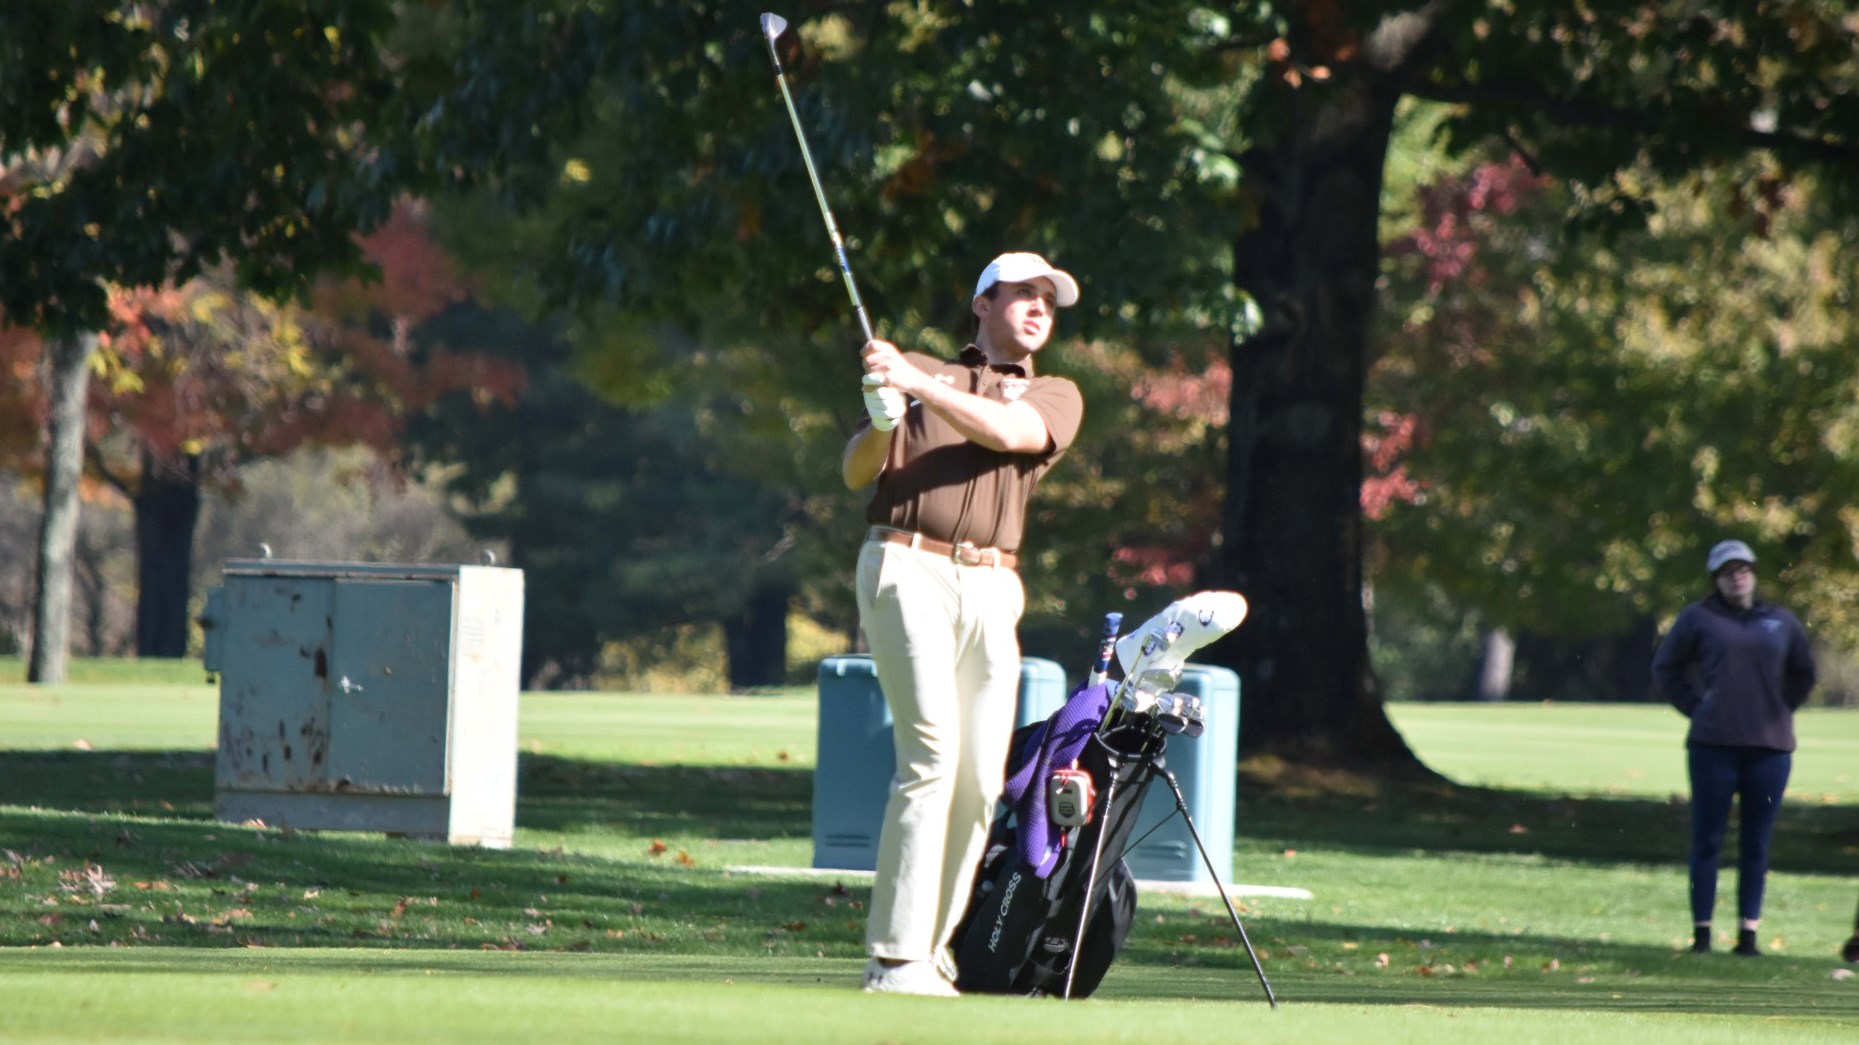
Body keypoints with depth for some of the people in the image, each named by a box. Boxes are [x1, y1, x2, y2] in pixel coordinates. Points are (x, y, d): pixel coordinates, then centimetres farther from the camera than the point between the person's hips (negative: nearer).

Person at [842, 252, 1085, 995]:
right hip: (906, 571, -4)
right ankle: (895, 957, -19)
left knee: (981, 780, -1)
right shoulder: (914, 369, 16)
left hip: (992, 592, 4)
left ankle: (932, 955, 7)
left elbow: (1005, 432, -5)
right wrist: (881, 423, -12)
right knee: (932, 750, -17)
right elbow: (856, 473, 10)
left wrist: (917, 385, -16)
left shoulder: (1056, 397, 17)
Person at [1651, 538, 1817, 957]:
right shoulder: (1698, 618, 4)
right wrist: (1695, 707, 1)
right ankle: (1701, 932, 2)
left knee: (1756, 844, 3)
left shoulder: (1781, 622, 11)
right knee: (1707, 840, -1)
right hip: (1714, 745, -2)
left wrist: (1780, 710, 10)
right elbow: (1666, 666, 11)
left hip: (1770, 747, 2)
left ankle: (1748, 933, 7)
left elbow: (1802, 674, 23)